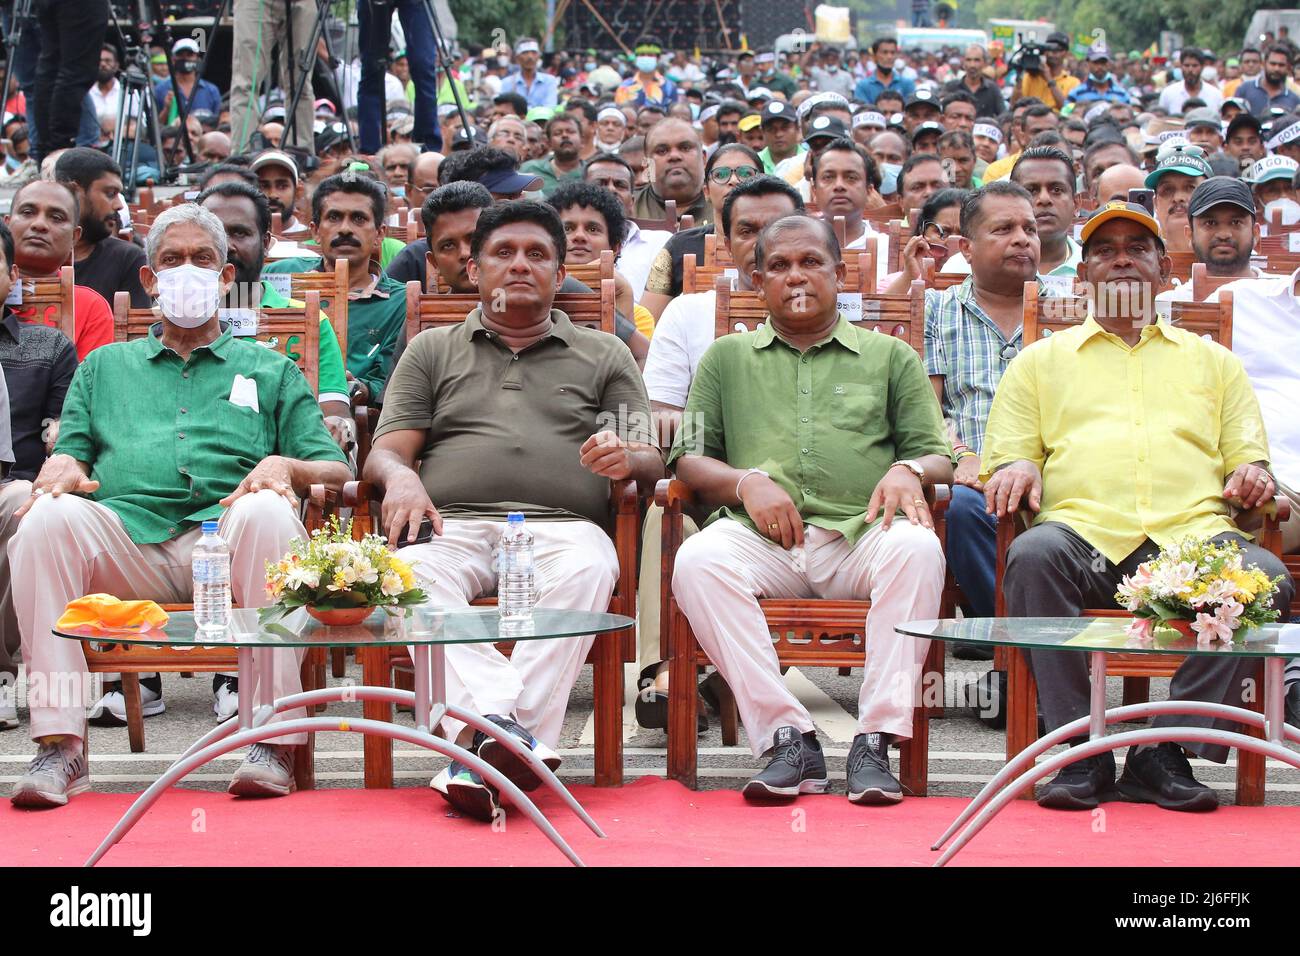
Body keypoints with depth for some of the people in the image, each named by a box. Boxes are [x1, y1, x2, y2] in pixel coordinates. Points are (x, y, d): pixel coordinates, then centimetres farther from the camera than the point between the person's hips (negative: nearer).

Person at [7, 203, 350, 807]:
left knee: (269, 514, -37)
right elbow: (68, 451, 24)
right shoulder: (105, 366, 32)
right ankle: (59, 746, -34)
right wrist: (60, 464, -2)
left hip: (223, 534, -1)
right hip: (124, 536, 1)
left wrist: (285, 467, -6)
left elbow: (335, 471, 17)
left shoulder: (270, 370, 27)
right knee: (48, 518, -32)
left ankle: (273, 740, -37)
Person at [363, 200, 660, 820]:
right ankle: (503, 728, -52)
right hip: (453, 525, 1)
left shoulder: (603, 356, 25)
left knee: (587, 571, -37)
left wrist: (627, 459, -10)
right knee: (414, 572, -36)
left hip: (561, 526, 0)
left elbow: (651, 461, 16)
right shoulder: (432, 351, 26)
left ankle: (482, 756, -45)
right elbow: (386, 450, 16)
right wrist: (399, 476, -10)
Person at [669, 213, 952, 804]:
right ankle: (788, 738, -32)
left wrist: (908, 471, -6)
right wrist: (746, 481, -3)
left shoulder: (890, 356, 24)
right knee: (697, 560, -34)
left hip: (861, 535, 0)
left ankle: (875, 741, -33)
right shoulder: (727, 357, 25)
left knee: (918, 549, -35)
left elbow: (936, 455, 19)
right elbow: (688, 459, 18)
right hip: (760, 537, 0)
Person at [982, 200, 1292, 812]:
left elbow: (1248, 456, 25)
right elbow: (1002, 457, 19)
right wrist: (1015, 469, -5)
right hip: (1084, 532, -1)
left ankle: (1166, 754, -26)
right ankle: (1080, 751, -30)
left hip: (1191, 534, 1)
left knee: (1265, 577, -32)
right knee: (1033, 556, -37)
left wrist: (1254, 475, 1)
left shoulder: (1212, 361, 30)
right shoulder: (1040, 360, 26)